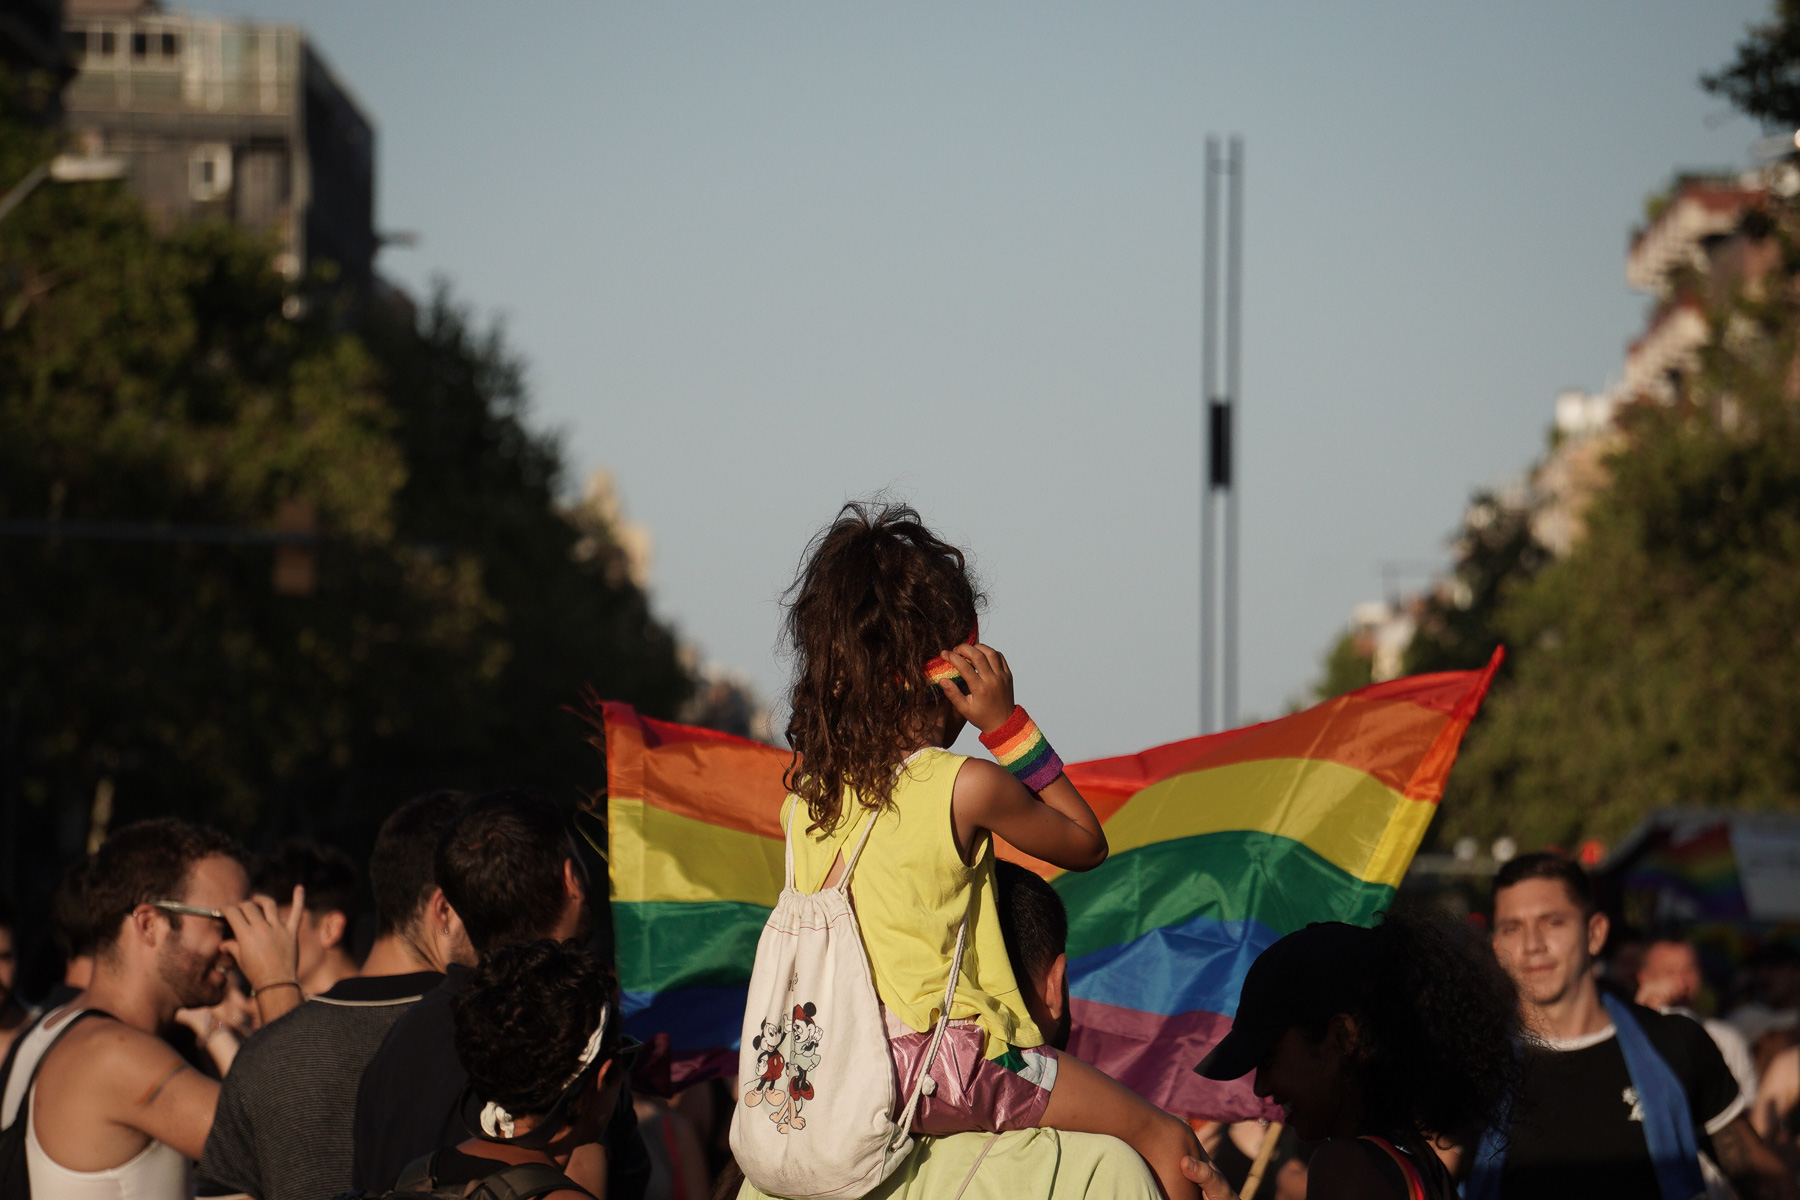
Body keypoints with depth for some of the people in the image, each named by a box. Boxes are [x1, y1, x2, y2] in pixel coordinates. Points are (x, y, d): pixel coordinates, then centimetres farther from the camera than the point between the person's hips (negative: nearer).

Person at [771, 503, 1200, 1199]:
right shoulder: (967, 788, -13)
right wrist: (1010, 725, 3)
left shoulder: (804, 796, 3)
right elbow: (1087, 846, 5)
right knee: (1166, 1141, 3)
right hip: (946, 1068, -7)